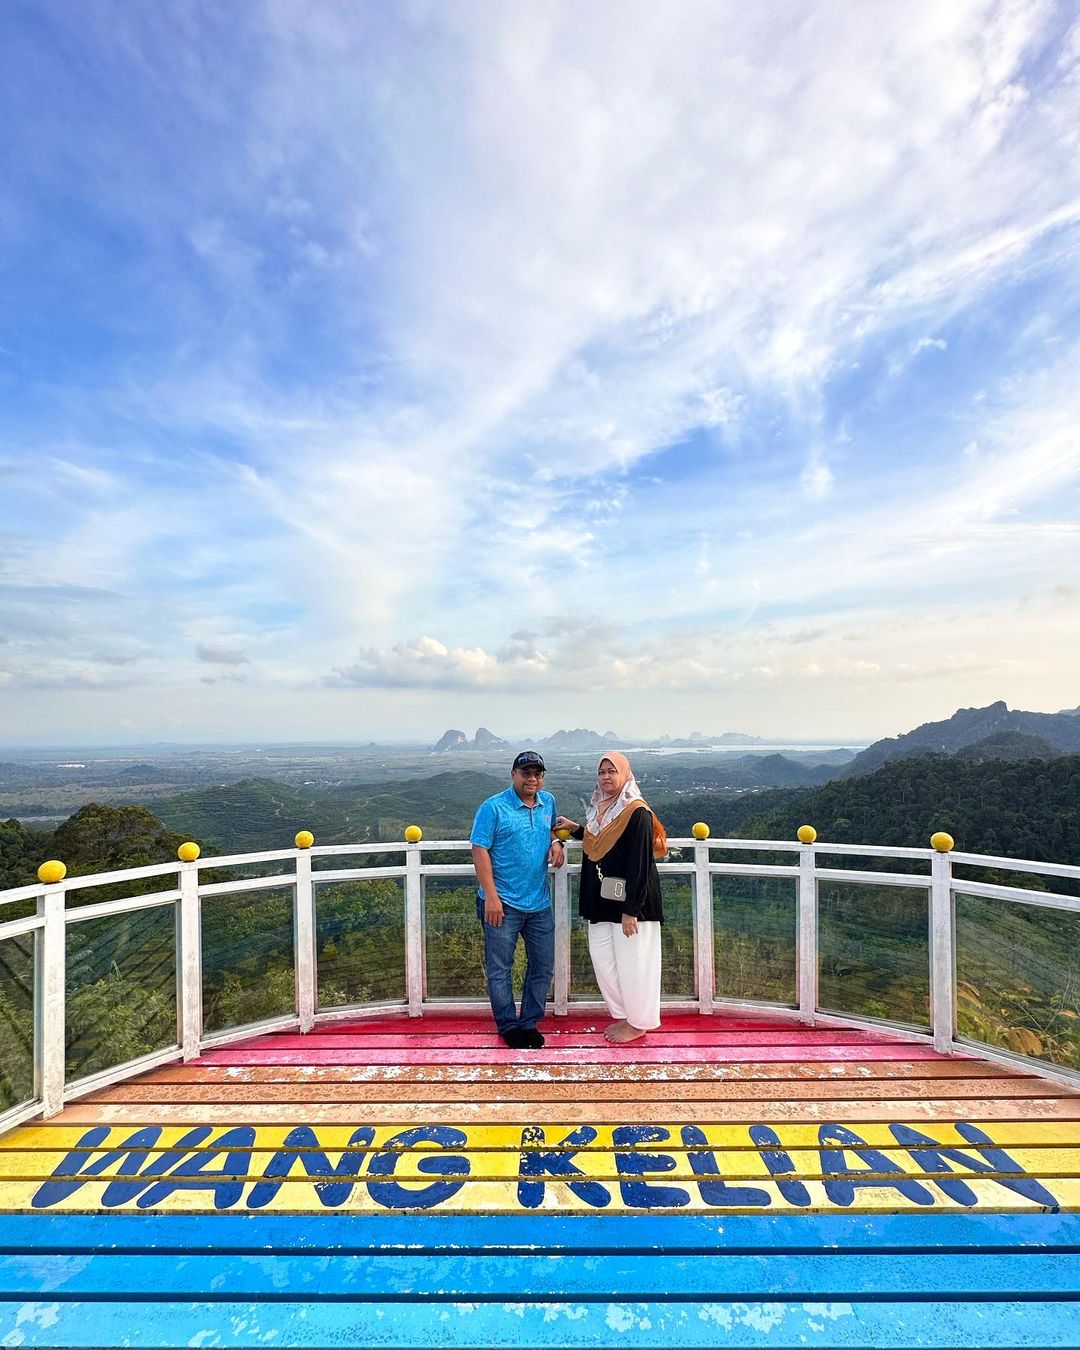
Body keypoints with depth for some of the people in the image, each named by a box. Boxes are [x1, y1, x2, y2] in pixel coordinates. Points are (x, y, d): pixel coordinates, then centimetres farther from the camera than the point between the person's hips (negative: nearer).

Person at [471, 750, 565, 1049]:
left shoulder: (548, 802, 4)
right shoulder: (493, 807, -14)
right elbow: (479, 851, -15)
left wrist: (556, 843, 0)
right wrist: (491, 896, -18)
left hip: (540, 903, 6)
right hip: (503, 903, -5)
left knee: (542, 967, 14)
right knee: (499, 969, 8)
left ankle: (529, 1023, 33)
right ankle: (508, 1026, 29)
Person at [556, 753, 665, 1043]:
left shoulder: (637, 812, -18)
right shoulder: (599, 807, 7)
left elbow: (640, 863, -20)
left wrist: (631, 910, -21)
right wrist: (575, 828, 8)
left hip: (630, 900, -8)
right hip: (602, 899, 8)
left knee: (631, 961, 5)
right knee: (602, 957, 15)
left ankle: (638, 1023, 26)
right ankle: (623, 1014, 35)